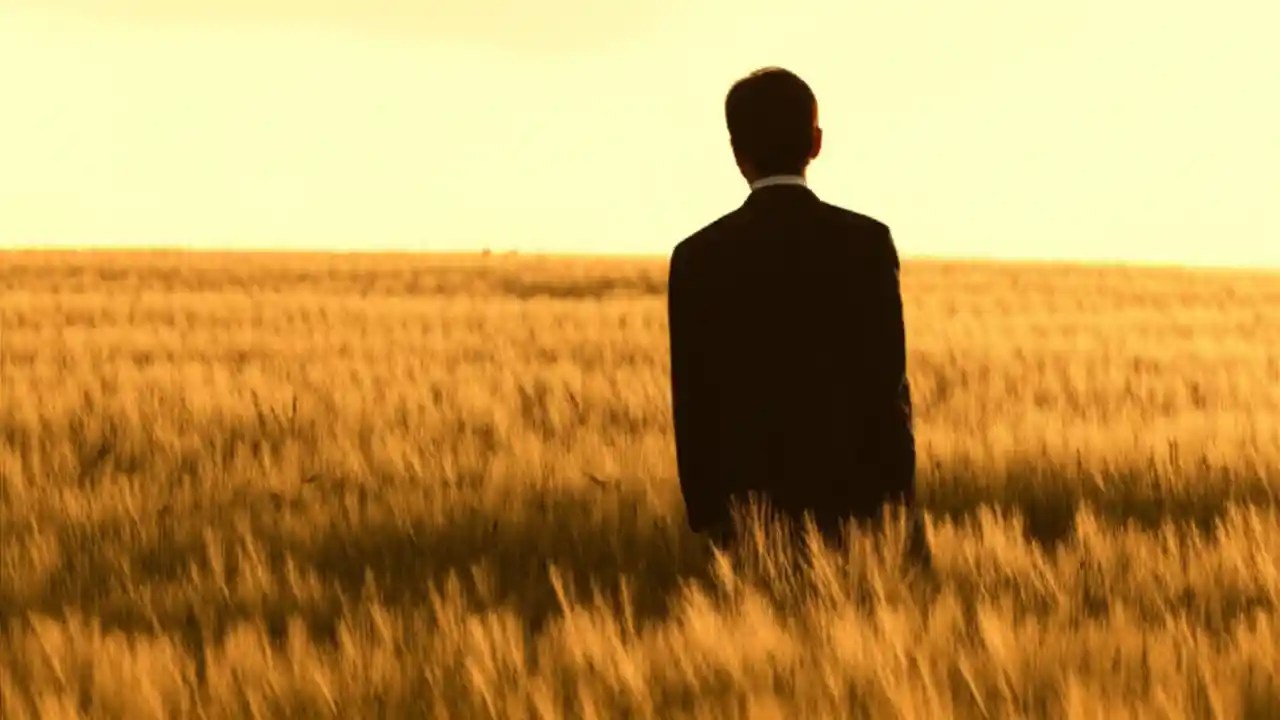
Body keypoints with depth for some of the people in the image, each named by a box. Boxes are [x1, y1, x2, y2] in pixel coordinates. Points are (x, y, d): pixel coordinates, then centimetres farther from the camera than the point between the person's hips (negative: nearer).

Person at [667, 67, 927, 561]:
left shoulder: (699, 258, 0)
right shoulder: (866, 242, -3)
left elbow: (693, 406, 1)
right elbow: (888, 385, -3)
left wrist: (704, 519, 10)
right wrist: (901, 507, 5)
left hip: (748, 506, 1)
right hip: (853, 502, -1)